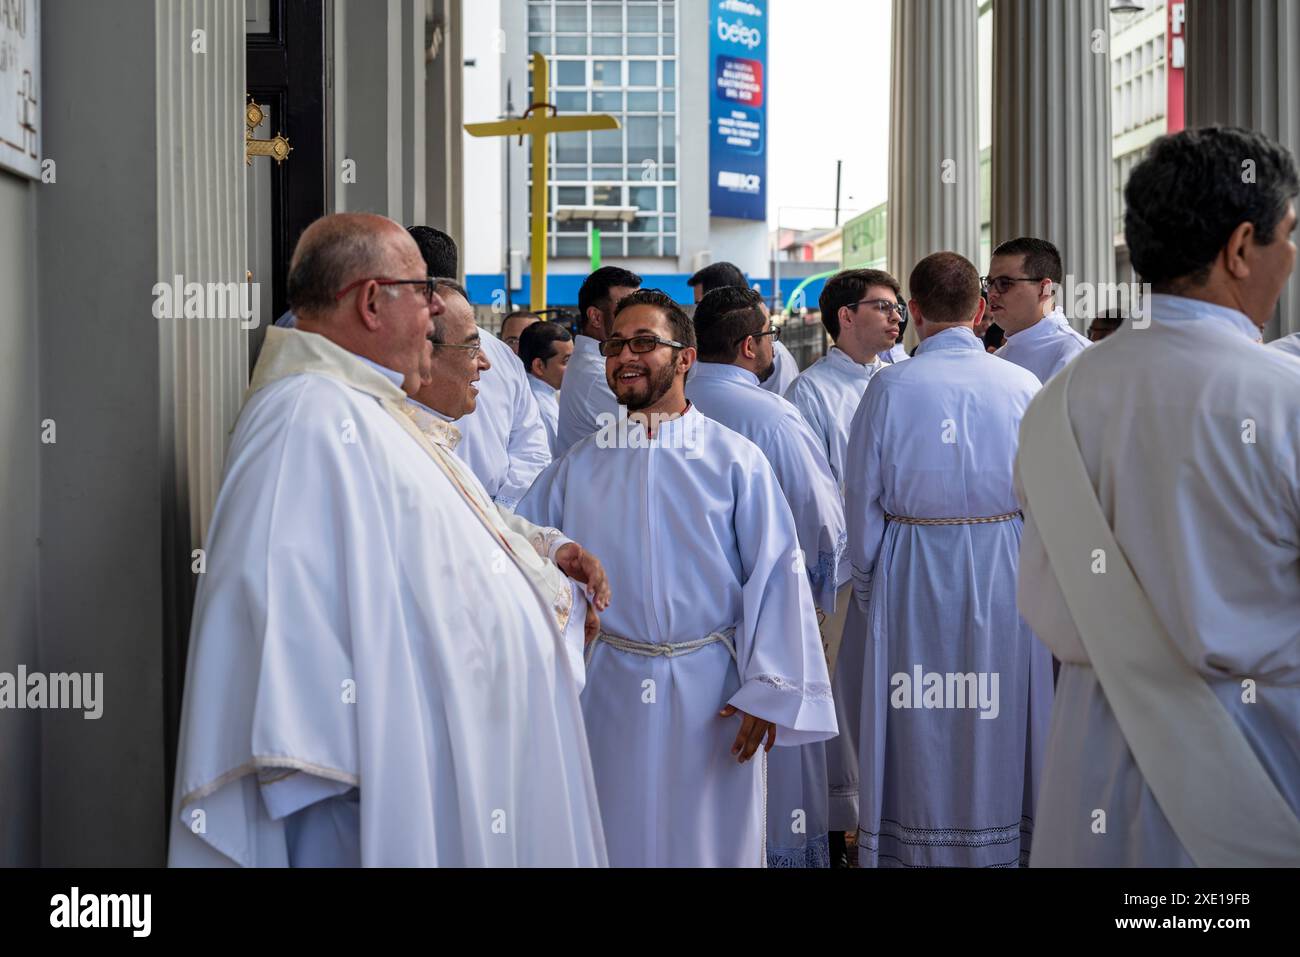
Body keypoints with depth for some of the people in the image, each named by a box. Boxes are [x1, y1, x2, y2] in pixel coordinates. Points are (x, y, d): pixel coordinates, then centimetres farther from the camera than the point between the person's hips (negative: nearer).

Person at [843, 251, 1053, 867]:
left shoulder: (890, 388, -8)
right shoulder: (1023, 386, -3)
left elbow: (863, 504, -4)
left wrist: (868, 588, 9)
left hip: (911, 579, -1)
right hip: (1005, 576, 2)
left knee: (917, 731, 8)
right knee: (998, 720, 12)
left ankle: (910, 849, 16)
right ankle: (1001, 844, 22)